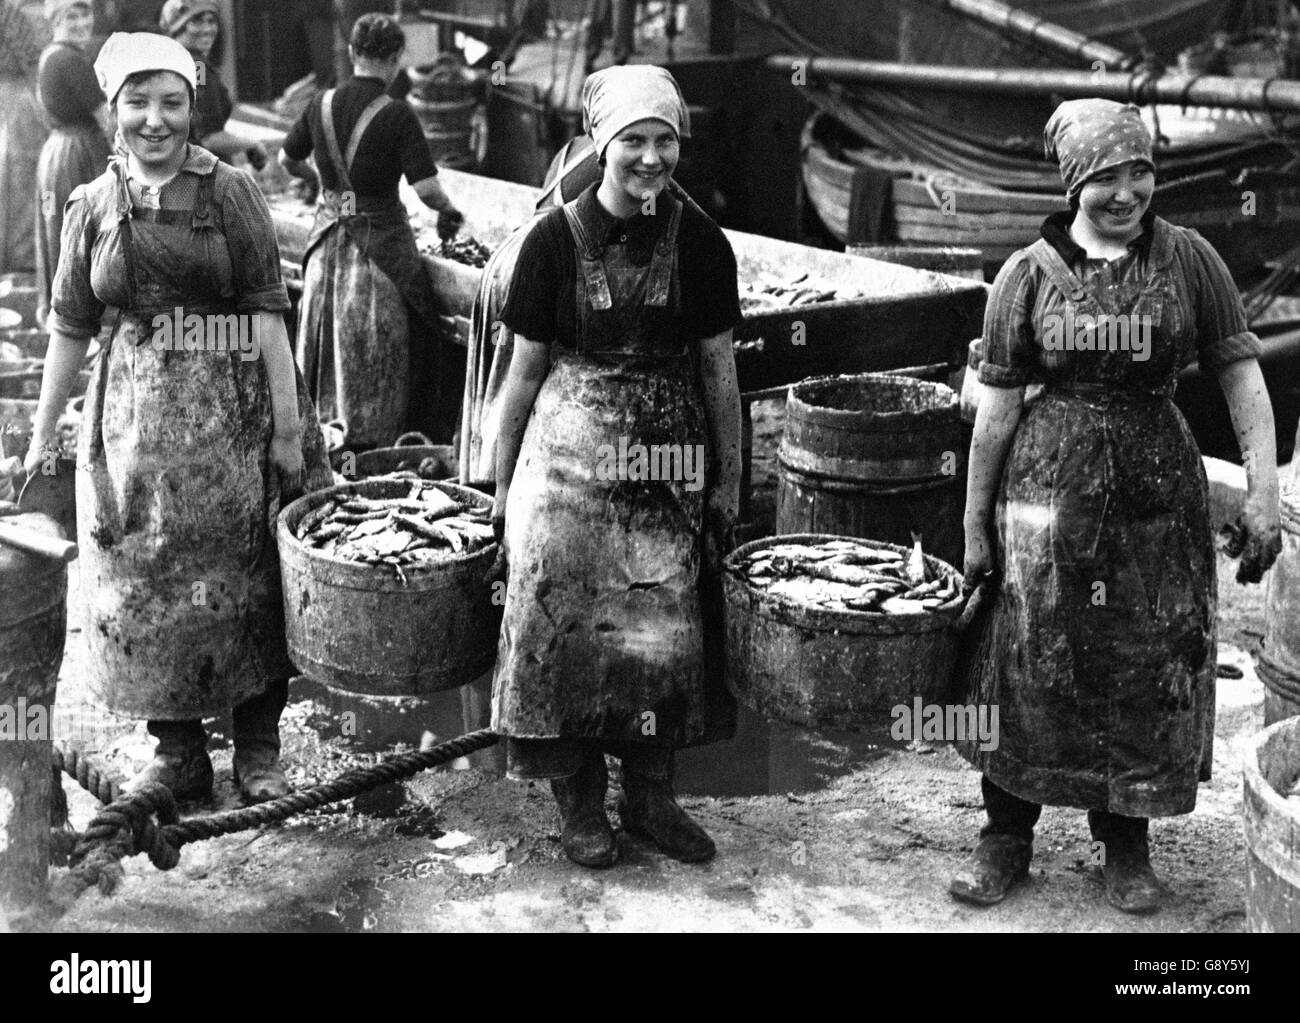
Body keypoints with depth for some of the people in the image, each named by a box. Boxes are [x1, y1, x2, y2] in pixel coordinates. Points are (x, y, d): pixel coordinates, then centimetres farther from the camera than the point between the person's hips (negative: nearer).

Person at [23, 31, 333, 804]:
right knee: (145, 583, 6)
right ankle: (179, 754, 20)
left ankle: (258, 750, 18)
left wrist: (287, 422, -10)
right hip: (136, 414, 3)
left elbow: (268, 311, -6)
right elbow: (71, 326, 10)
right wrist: (43, 433, 11)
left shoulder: (231, 191, -2)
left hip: (234, 409, -2)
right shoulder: (95, 205, 6)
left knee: (246, 575, 4)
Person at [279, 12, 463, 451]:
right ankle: (368, 446, 12)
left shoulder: (321, 104, 0)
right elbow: (427, 188, -19)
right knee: (374, 360, 6)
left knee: (327, 349, 18)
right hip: (381, 245, -5)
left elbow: (287, 160, 15)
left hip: (329, 241, 5)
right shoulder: (396, 115, -15)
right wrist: (448, 212, 1)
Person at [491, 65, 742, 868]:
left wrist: (728, 484, 6)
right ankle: (579, 803, 18)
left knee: (665, 629, 5)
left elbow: (719, 372, 6)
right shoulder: (556, 240, -5)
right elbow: (525, 371, 1)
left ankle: (652, 796, 23)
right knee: (569, 628, 2)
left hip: (668, 464, 2)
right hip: (568, 459, -1)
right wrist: (501, 484, 3)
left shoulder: (700, 244, -1)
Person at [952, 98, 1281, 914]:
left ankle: (1127, 843, 26)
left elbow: (1243, 379, -1)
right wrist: (975, 526, 4)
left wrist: (1264, 495, -10)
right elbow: (998, 406, 2)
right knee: (1032, 663, 3)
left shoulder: (1190, 260, 0)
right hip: (1051, 484, -1)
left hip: (1159, 490, 1)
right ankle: (1007, 836, 21)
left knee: (1153, 666, 7)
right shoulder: (1030, 275, -1)